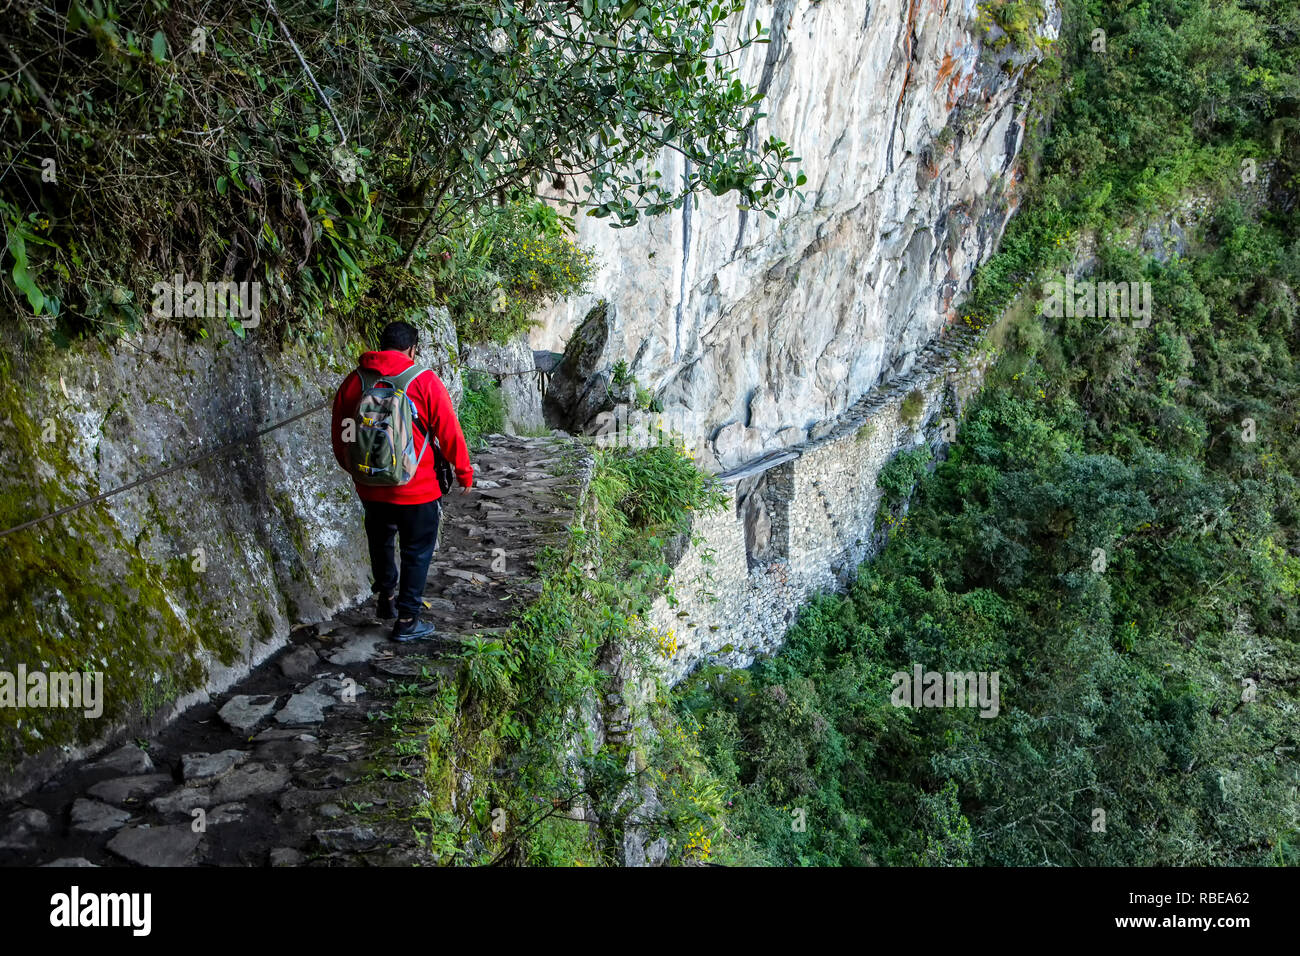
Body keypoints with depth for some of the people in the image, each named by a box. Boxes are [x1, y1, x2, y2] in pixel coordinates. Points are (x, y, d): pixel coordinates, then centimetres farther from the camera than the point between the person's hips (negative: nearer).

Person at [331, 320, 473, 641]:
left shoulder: (353, 381, 0)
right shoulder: (424, 380, -12)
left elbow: (340, 437, 9)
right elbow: (449, 431, -10)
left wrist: (353, 470, 26)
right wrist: (464, 472, 4)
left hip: (370, 487, 4)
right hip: (416, 488, -4)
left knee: (380, 542, 27)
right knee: (417, 551, 11)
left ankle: (386, 598, 41)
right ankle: (407, 620, 15)